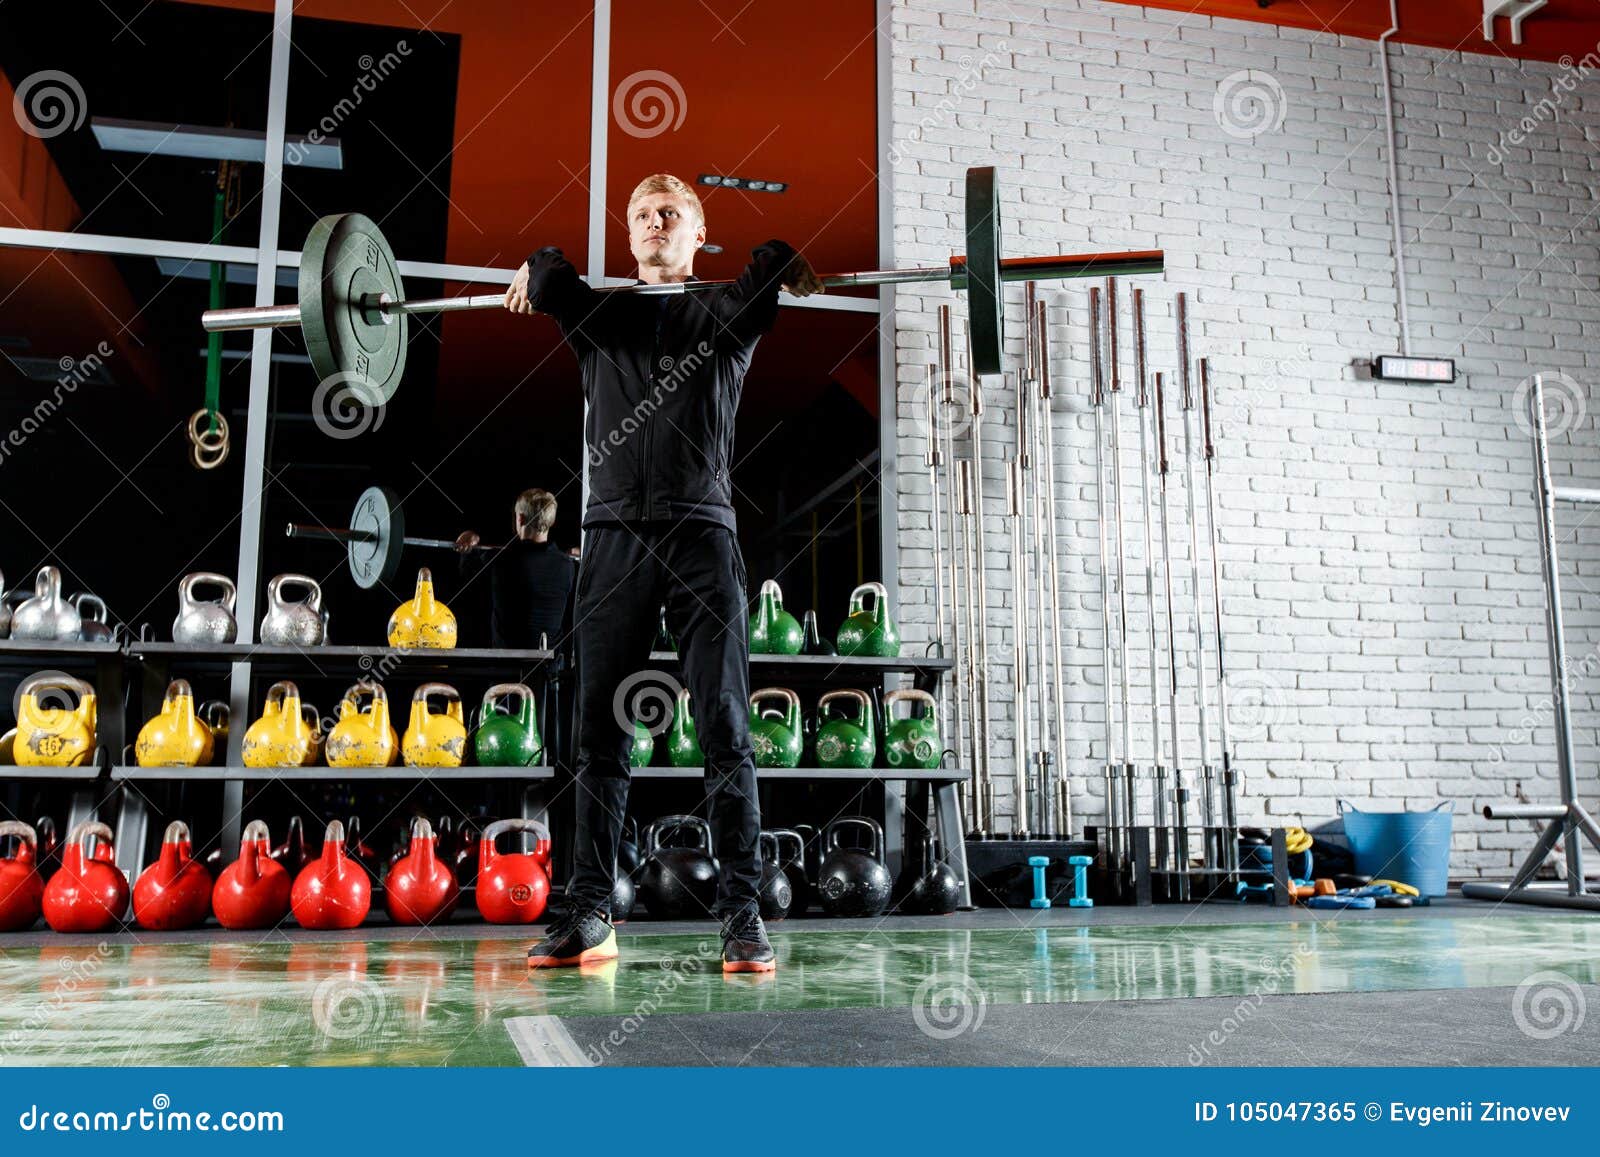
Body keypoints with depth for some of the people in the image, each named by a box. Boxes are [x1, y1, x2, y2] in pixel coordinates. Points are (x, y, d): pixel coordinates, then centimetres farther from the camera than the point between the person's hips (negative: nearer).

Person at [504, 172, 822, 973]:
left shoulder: (726, 313, 13)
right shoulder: (598, 315, 19)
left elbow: (774, 267, -8)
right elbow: (548, 278, -1)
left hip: (701, 535, -2)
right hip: (614, 536, 2)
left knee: (725, 729, -4)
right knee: (600, 731, 2)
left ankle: (742, 914, 0)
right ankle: (588, 913, 8)